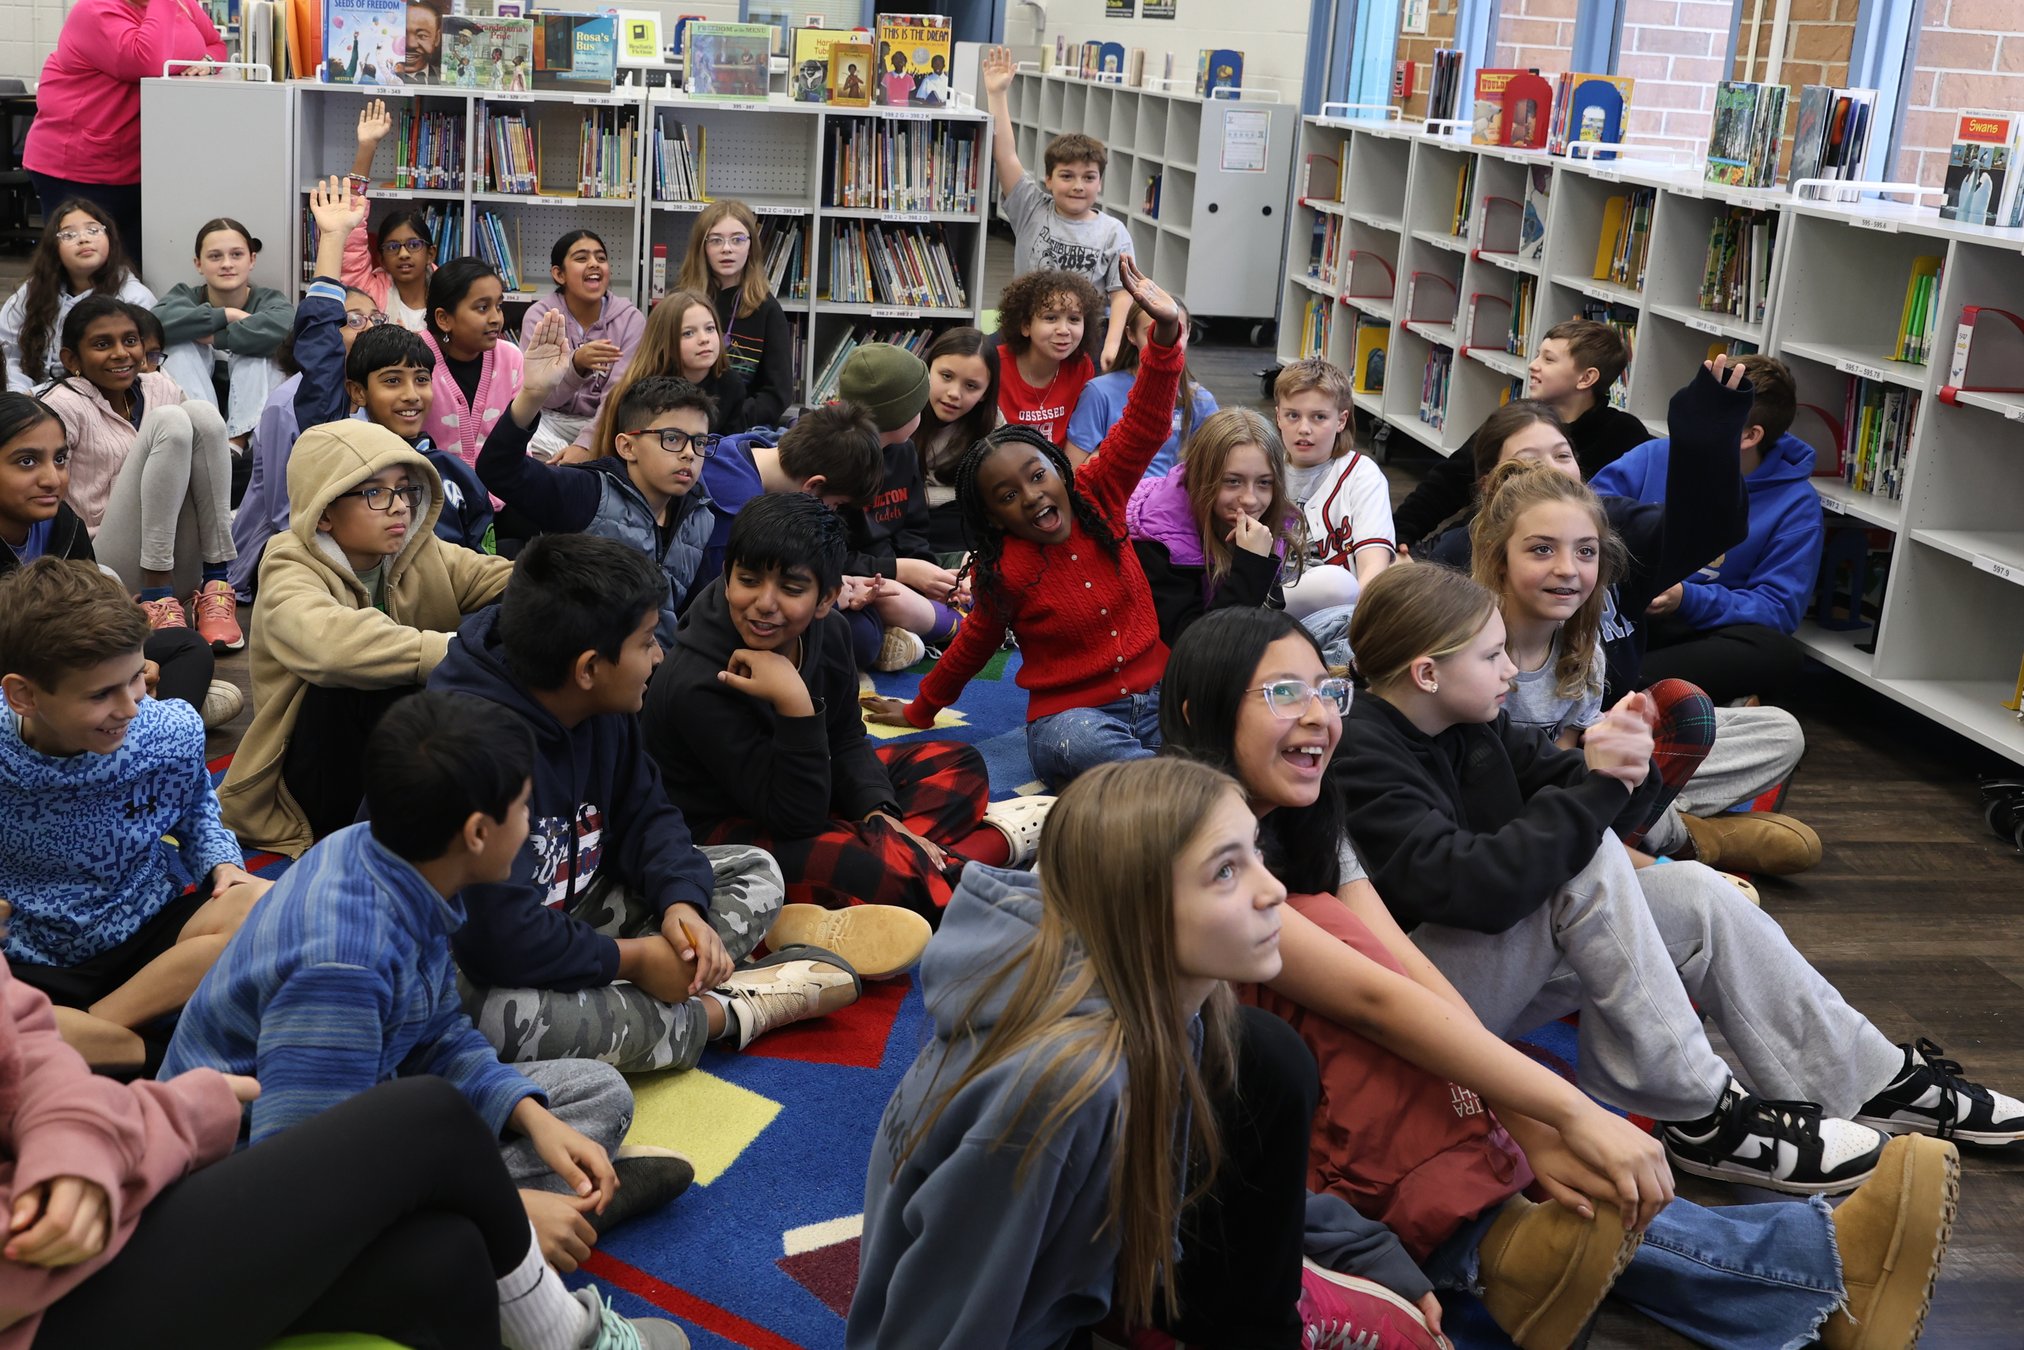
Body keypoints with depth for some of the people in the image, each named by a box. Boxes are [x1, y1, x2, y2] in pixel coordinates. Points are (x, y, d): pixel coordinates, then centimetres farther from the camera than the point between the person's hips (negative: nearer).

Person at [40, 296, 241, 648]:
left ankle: (215, 588, -17)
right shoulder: (66, 405, -6)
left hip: (186, 565, 5)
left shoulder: (160, 388, 10)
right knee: (169, 421, -20)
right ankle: (157, 599, -24)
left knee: (201, 412, -13)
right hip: (118, 569, -5)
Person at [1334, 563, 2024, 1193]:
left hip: (1505, 970, 9)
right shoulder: (1359, 760, -23)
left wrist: (1622, 768, -15)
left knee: (1696, 893, 0)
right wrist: (1596, 787, -28)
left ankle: (1874, 1082, 11)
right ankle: (1701, 1115, -19)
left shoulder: (1473, 727, 6)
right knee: (1587, 854, -27)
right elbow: (1476, 885, -34)